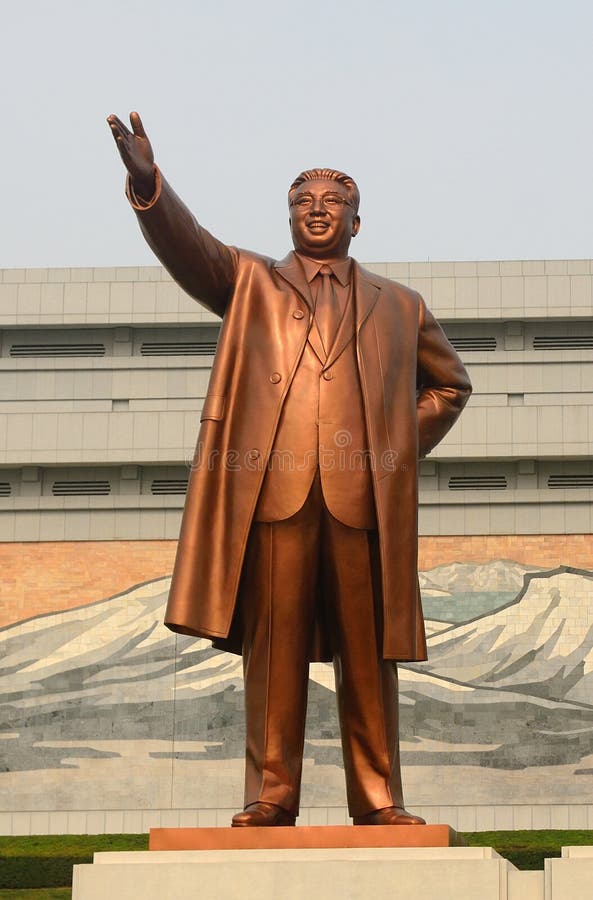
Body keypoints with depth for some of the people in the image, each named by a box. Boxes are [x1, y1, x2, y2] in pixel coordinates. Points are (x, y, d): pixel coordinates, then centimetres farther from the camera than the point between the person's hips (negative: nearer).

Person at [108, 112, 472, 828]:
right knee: (274, 647, -3)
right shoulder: (250, 282, 19)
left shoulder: (399, 306, 23)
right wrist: (148, 183, -18)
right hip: (272, 487, -1)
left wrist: (405, 447, 15)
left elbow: (449, 384, 31)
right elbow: (186, 247, 1)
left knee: (367, 652, 1)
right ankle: (270, 796, 3)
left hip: (364, 494, 1)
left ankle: (378, 800, 7)